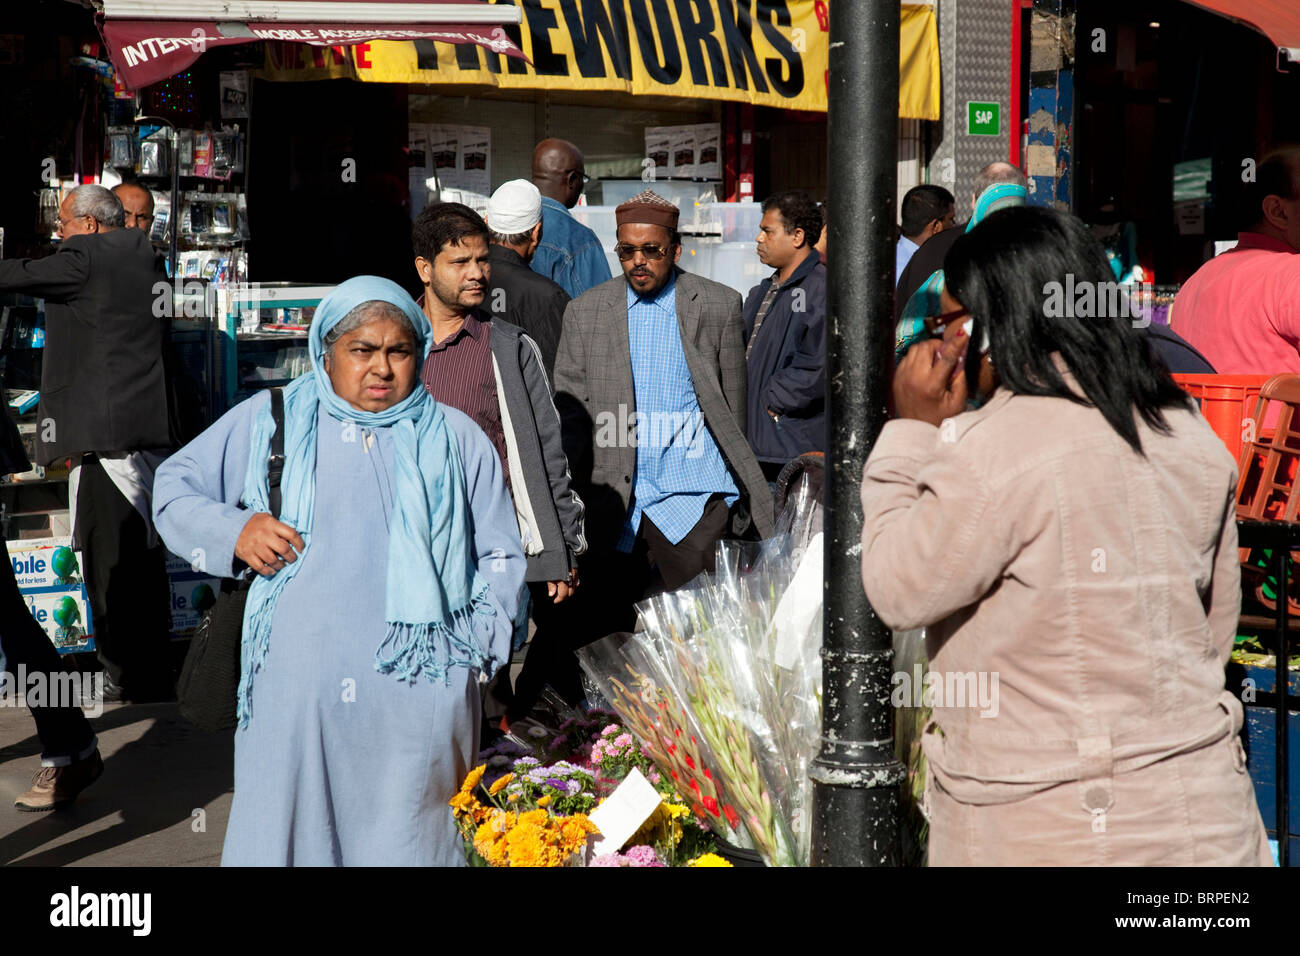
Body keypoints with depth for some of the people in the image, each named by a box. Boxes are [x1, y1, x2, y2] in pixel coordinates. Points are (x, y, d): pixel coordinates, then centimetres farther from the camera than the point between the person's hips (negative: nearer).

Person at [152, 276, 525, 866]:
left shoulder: (457, 439, 15)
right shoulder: (270, 422, 12)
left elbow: (501, 556, 18)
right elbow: (175, 486, 17)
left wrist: (475, 647, 6)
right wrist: (234, 530, -2)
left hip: (418, 698, 0)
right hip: (296, 690, 0)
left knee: (406, 845, 2)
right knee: (282, 835, 1)